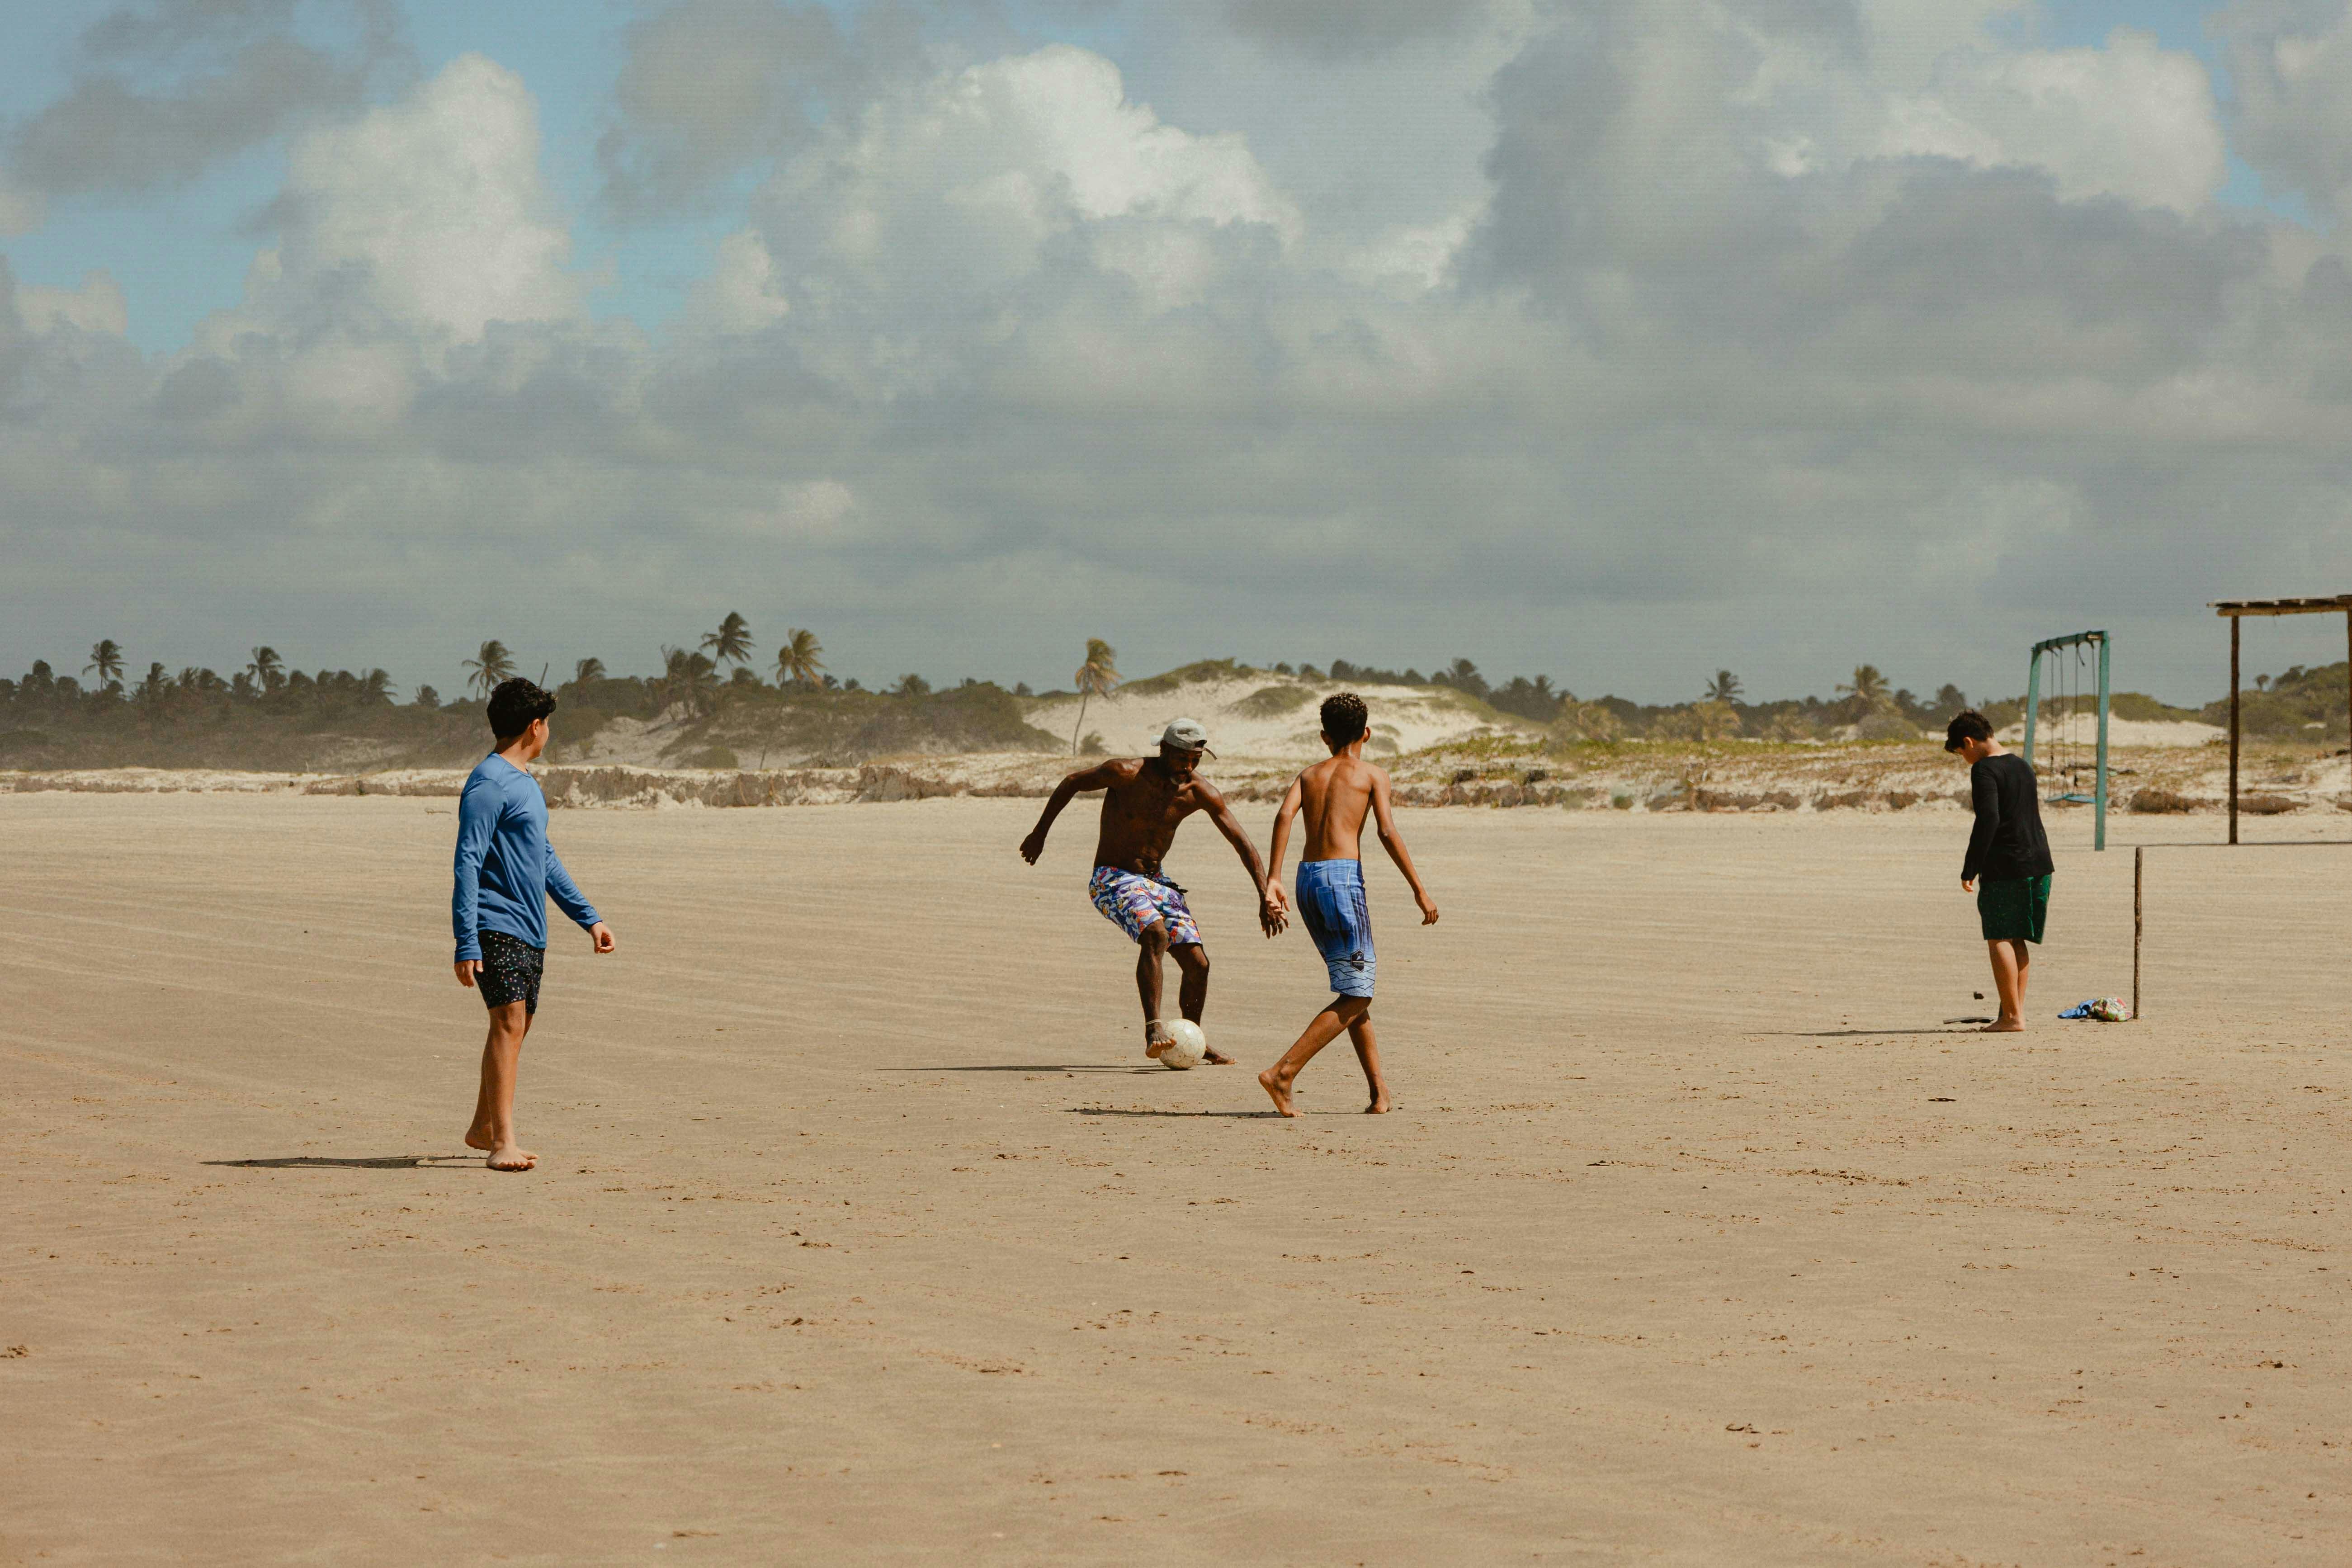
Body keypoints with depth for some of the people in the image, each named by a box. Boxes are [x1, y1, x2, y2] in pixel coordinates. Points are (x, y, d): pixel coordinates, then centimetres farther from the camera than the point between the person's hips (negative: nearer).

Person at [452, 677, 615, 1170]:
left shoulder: (526, 785, 19)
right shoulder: (489, 784, -12)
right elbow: (468, 863, -17)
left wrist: (589, 917, 27)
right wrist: (466, 943, -23)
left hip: (530, 931, 10)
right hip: (497, 927, -10)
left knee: (515, 1027, 14)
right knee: (509, 1023, -18)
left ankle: (484, 1128, 27)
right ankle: (503, 1144, -24)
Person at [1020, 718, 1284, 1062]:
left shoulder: (1200, 792, -8)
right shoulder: (1127, 773, -19)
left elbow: (1242, 843, -3)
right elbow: (1072, 782, -4)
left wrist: (1266, 896, -11)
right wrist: (1039, 833, 3)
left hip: (1155, 880, 5)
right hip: (1111, 879, -5)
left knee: (1198, 964, -1)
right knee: (1156, 934, -34)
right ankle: (1154, 1029, -35)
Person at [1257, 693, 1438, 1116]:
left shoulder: (1309, 775, 18)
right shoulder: (1372, 776, 6)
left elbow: (1284, 816, -1)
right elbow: (1388, 833, -8)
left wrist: (1272, 882, -8)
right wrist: (1420, 890, -5)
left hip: (1307, 879, 6)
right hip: (1343, 876, -6)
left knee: (1354, 989, 18)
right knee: (1354, 997, -3)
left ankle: (1379, 1090, 16)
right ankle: (1283, 1073, -17)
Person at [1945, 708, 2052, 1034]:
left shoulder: (1985, 770, -11)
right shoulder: (2022, 766, 17)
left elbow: (1988, 821, -21)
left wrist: (1969, 870, -17)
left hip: (2005, 867, -9)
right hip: (2038, 863, 9)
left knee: (1999, 939, -4)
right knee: (2018, 940, 14)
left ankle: (2012, 1016, -9)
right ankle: (2016, 1011, 14)